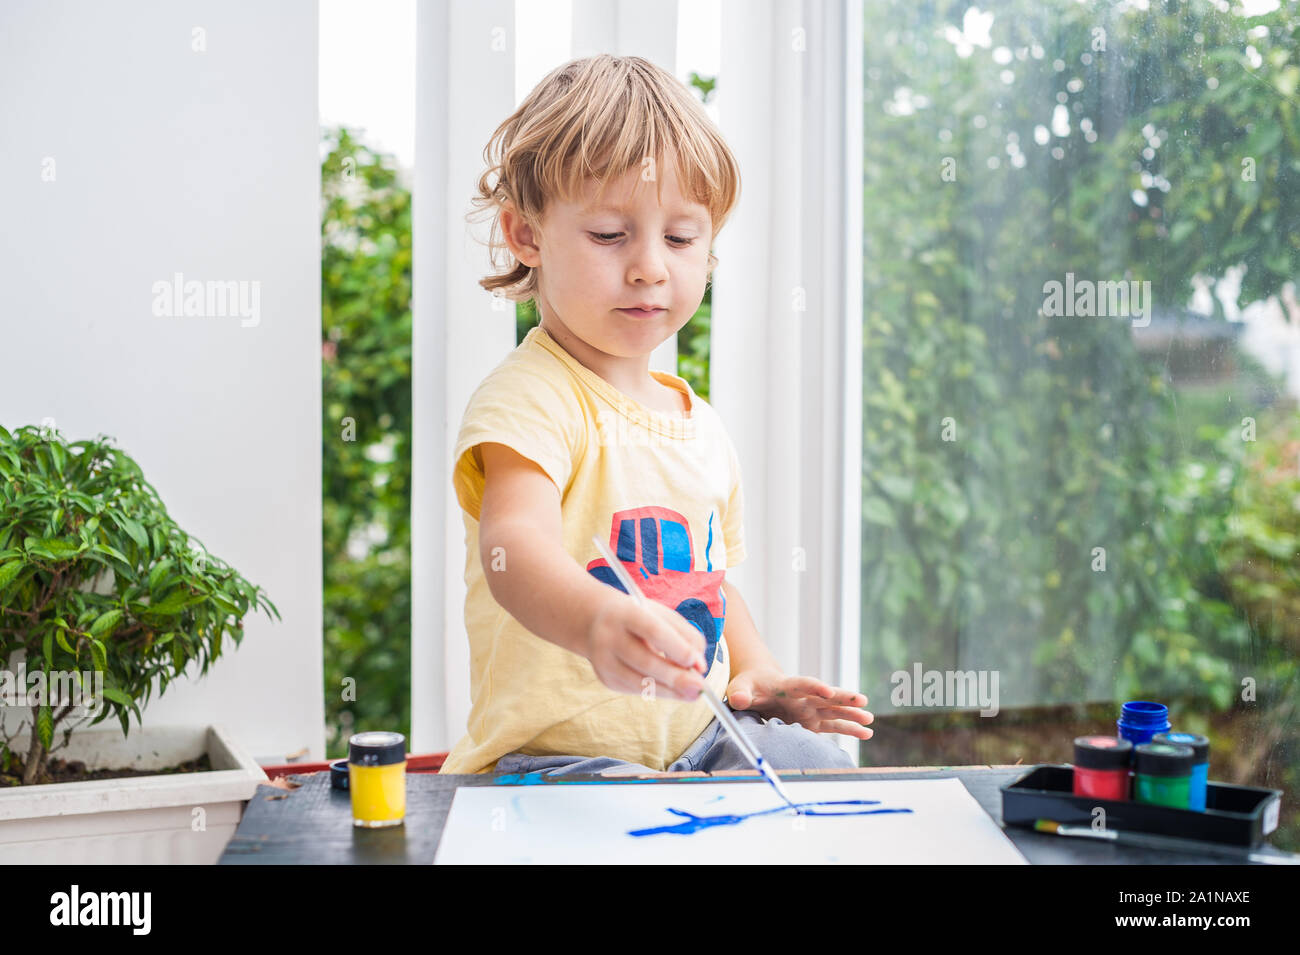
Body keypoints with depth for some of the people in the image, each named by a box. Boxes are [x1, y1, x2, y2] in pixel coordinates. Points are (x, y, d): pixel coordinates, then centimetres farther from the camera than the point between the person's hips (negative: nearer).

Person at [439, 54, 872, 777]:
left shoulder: (702, 425, 13)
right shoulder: (529, 398, -14)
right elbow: (515, 545, -35)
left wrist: (756, 675, 8)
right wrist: (597, 621, -56)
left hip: (699, 740, 8)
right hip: (555, 756, -7)